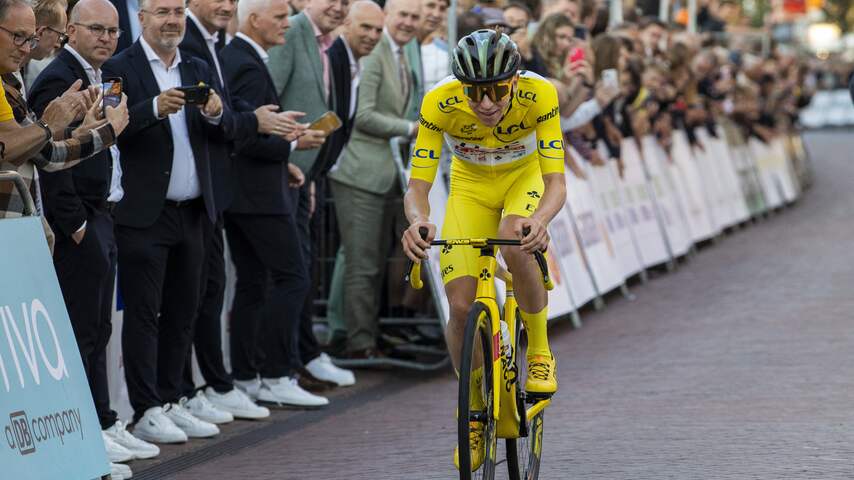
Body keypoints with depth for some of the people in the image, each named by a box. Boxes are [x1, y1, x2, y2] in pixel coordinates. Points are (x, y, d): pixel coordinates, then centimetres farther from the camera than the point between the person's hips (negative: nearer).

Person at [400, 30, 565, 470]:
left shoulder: (539, 95, -34)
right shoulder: (439, 103, -31)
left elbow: (555, 181, -34)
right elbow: (417, 186, -29)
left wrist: (540, 218, -57)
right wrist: (417, 221, -52)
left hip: (526, 176, -1)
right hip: (471, 184, 1)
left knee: (515, 245, -35)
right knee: (461, 306, -12)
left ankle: (539, 352, -9)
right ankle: (473, 411, 12)